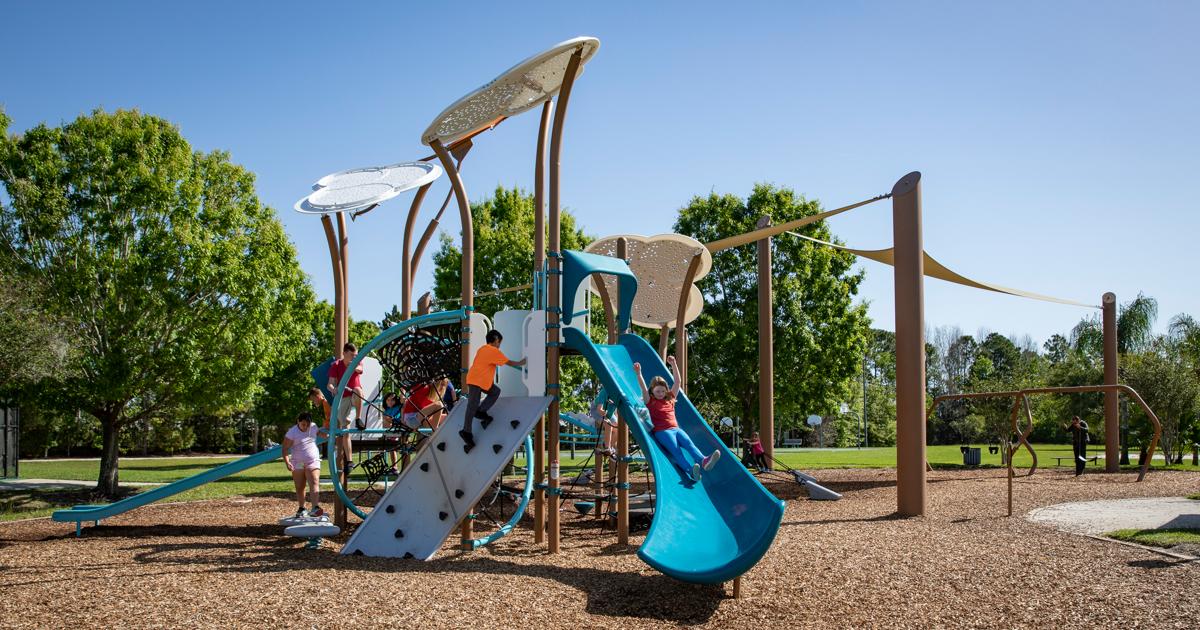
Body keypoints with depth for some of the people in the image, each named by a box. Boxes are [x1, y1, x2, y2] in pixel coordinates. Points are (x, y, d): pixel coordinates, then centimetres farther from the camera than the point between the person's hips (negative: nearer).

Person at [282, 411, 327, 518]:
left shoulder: (313, 426, 2)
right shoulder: (292, 432, -12)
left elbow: (319, 432, 28)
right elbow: (285, 448, -12)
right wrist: (287, 462, -23)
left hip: (313, 461, 2)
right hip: (298, 463, -1)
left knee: (314, 483, -17)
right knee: (299, 488, 7)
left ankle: (315, 508, -30)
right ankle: (301, 509, 24)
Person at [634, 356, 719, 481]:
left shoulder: (670, 398, 21)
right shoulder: (650, 401, 9)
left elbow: (677, 381, 17)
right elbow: (643, 387, -7)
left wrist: (673, 365, 9)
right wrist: (638, 373, -20)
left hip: (675, 428, 5)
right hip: (662, 431, -5)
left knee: (688, 442, -24)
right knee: (675, 450, -27)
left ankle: (703, 461, -49)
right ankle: (691, 470, -50)